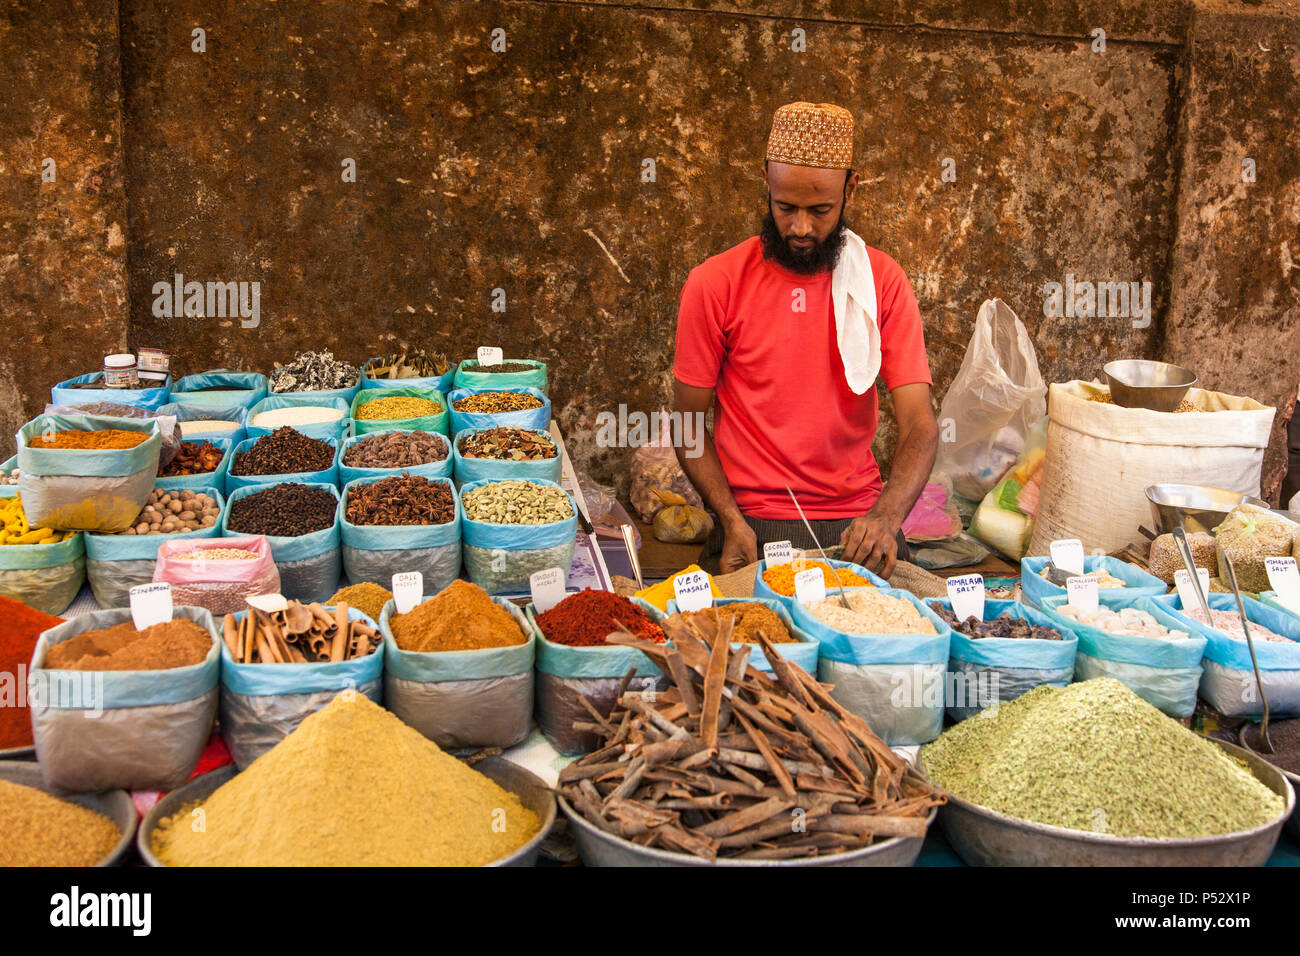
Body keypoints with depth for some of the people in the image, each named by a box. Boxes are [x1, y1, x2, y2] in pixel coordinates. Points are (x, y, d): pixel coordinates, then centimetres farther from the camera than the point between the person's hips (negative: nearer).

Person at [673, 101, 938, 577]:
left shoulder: (882, 279, 1)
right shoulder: (714, 283, -3)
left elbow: (919, 424, -4)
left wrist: (886, 516, -23)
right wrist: (732, 522, -13)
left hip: (859, 522, 2)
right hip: (752, 524, -2)